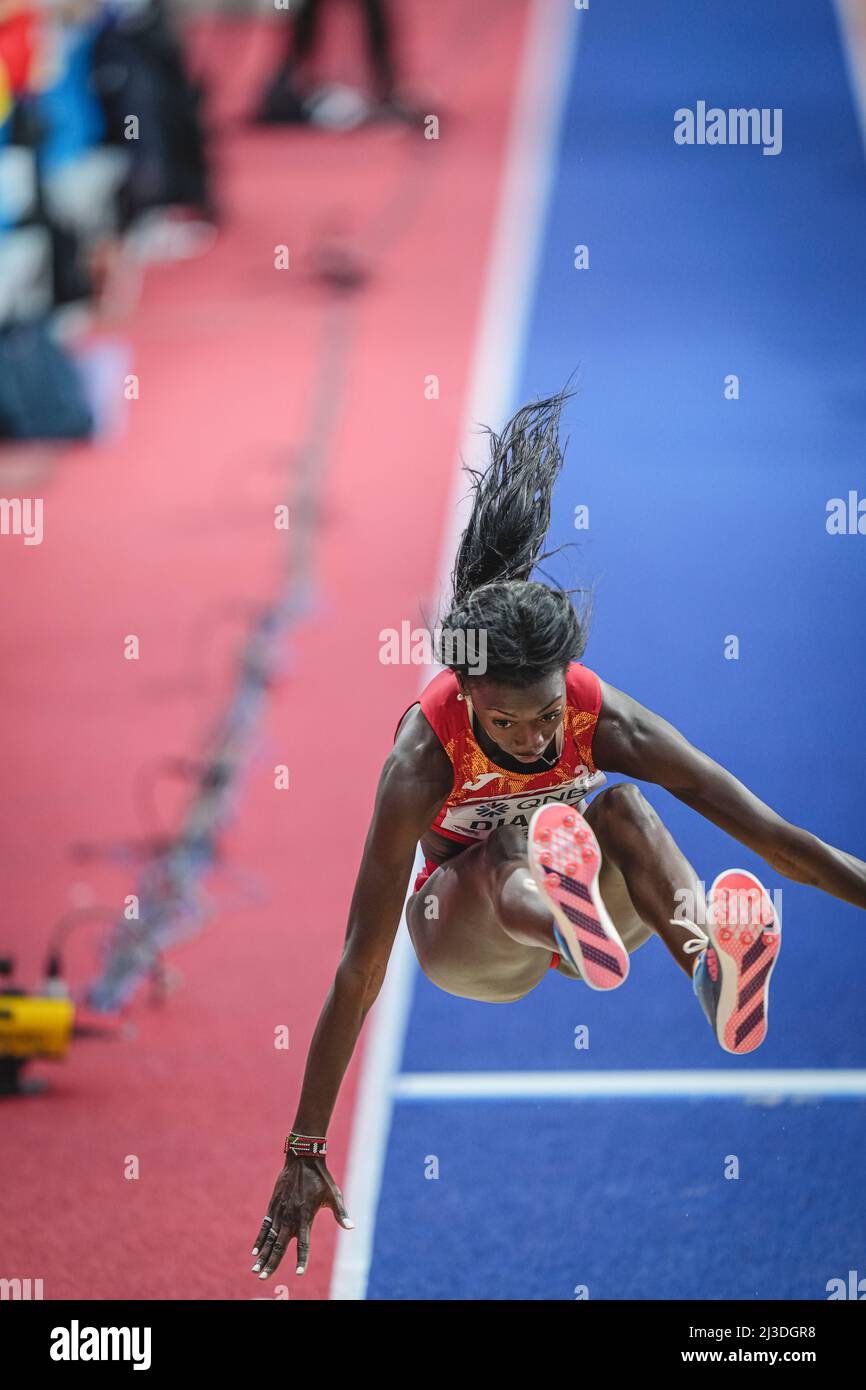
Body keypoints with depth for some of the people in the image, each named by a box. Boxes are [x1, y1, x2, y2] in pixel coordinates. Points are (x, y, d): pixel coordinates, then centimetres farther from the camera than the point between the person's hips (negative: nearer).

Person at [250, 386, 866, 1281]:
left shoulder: (605, 720, -24)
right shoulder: (425, 753, -30)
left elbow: (775, 837, -23)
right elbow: (361, 965, -32)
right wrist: (304, 1152, -33)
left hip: (582, 904, 2)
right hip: (462, 932, -2)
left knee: (620, 805, -32)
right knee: (507, 848, -36)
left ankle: (714, 974, -59)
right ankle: (570, 927, -70)